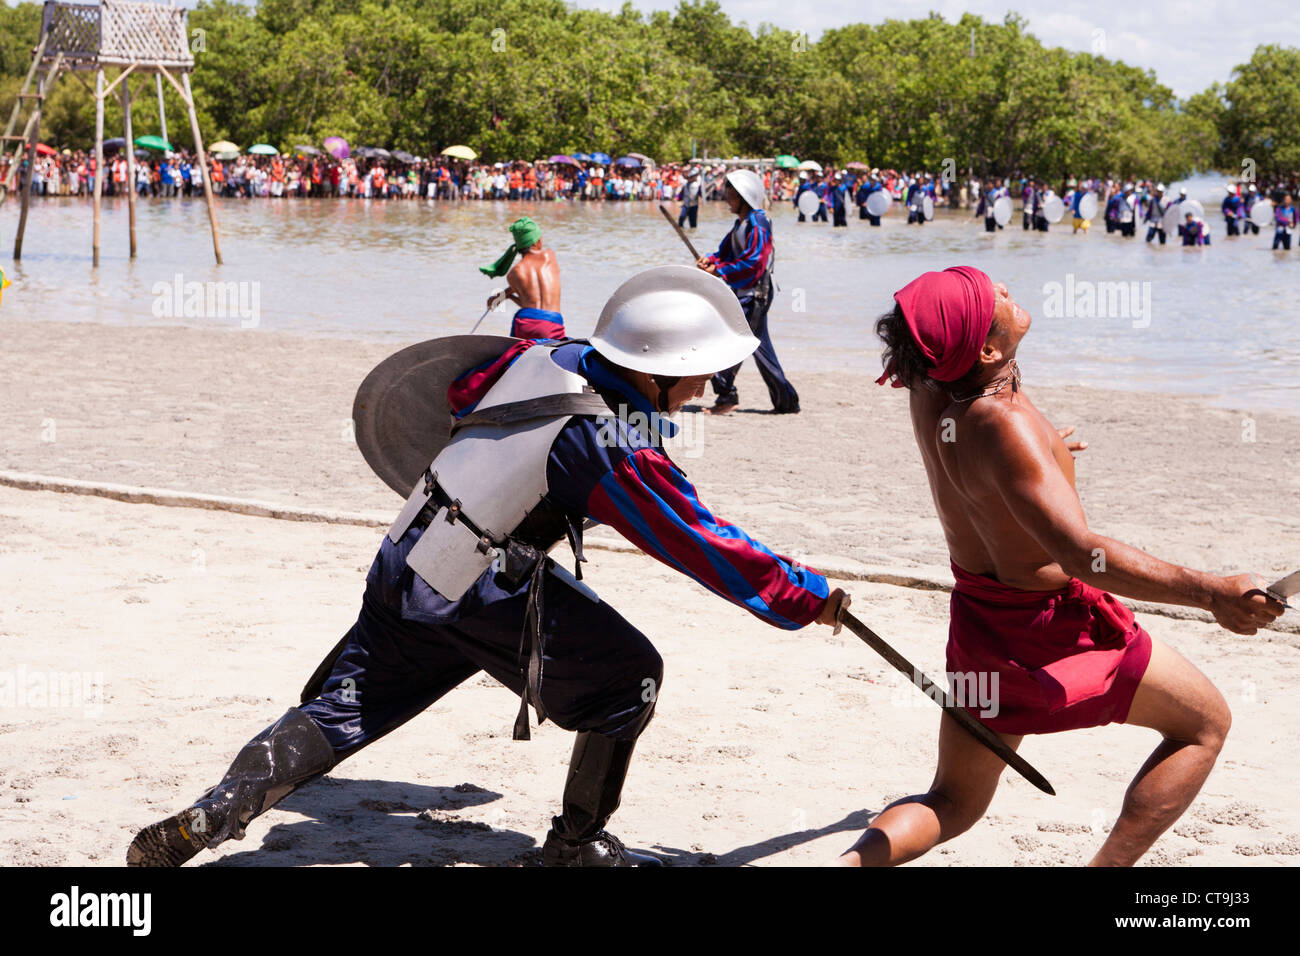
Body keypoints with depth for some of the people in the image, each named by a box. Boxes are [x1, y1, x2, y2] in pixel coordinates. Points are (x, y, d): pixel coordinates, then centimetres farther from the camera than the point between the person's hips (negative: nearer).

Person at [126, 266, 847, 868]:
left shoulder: (543, 357, 0)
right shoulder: (621, 458, -18)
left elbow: (460, 394, 20)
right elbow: (711, 552, -13)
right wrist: (813, 600, -2)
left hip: (401, 568, 7)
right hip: (483, 599, -7)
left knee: (334, 714, 14)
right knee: (630, 677, 7)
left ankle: (209, 816, 3)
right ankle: (576, 845, 17)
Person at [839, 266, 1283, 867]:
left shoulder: (928, 389, -7)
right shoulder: (1003, 428, -31)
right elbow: (1082, 555, -37)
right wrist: (1211, 594, -36)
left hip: (976, 618, 7)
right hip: (1052, 623, -7)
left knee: (952, 805, 19)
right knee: (1205, 723, 13)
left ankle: (849, 863, -6)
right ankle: (1109, 867, 4)